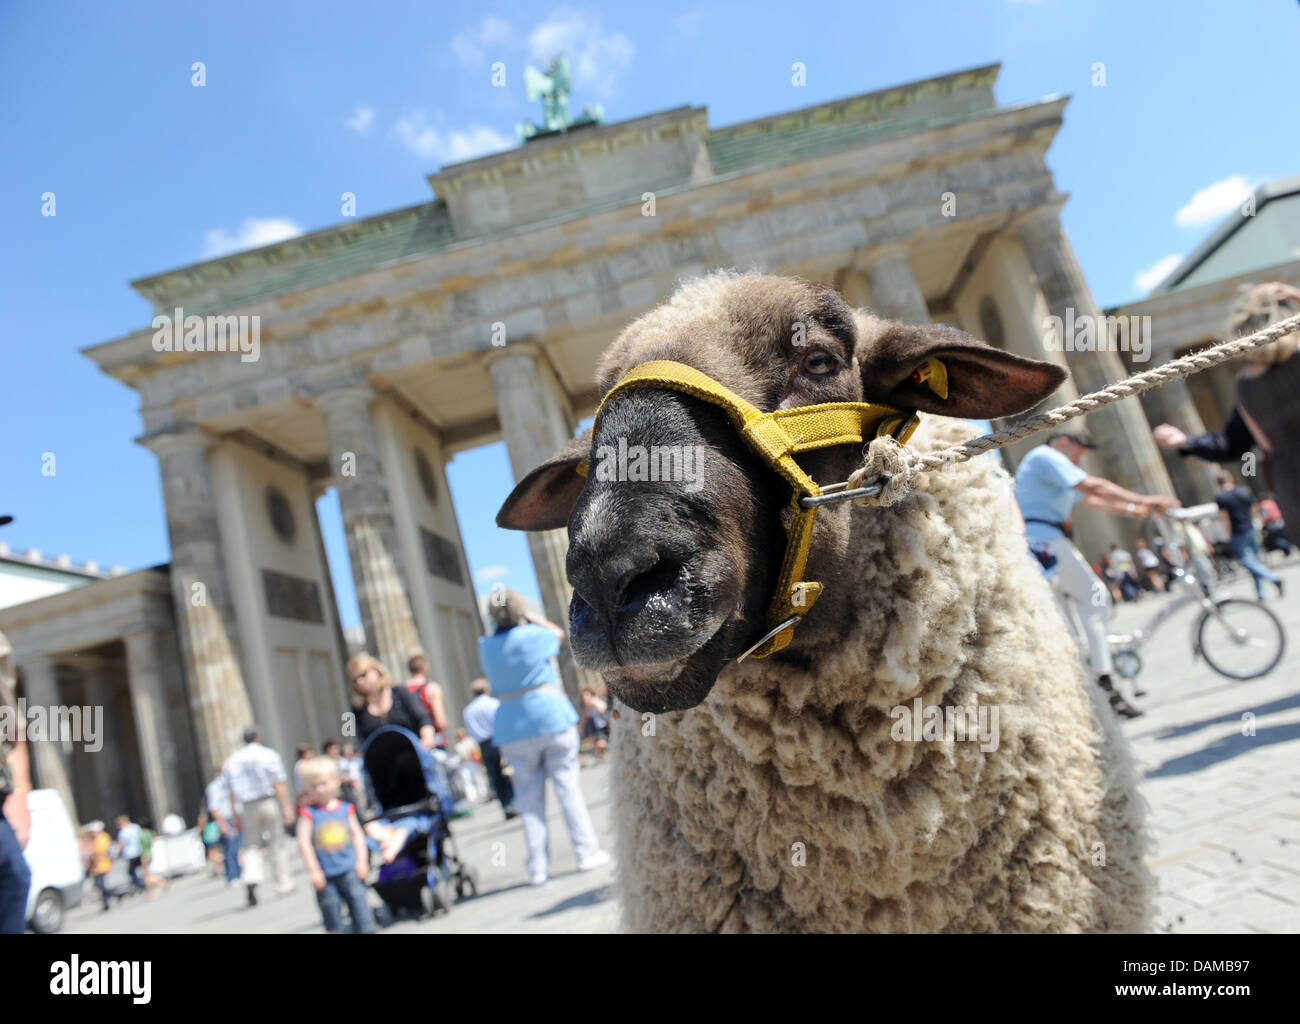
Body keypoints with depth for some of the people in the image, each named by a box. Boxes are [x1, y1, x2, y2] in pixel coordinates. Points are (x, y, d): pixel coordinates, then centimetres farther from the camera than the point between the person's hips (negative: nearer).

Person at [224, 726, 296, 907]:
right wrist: (287, 808, -8)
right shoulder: (269, 755, -3)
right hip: (269, 802, -2)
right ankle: (283, 883, 10)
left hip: (247, 808, 2)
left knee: (251, 846, 8)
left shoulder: (232, 760, 8)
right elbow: (279, 785, -9)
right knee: (276, 844, 6)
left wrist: (237, 816, 11)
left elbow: (232, 792, 7)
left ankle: (251, 880, -15)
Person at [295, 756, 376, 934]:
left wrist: (362, 860, 0)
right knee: (331, 913, 4)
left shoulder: (345, 808, 4)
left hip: (349, 869, 1)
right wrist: (314, 870, -11)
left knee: (359, 903, 0)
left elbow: (357, 834, 7)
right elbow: (304, 841, -7)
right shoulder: (308, 812, -3)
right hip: (325, 875, -1)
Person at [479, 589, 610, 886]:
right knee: (568, 786, 4)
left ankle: (538, 868, 9)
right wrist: (530, 617, 17)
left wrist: (499, 622, 16)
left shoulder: (486, 647, 2)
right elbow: (558, 632, 15)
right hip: (552, 719, -3)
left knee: (529, 797, 7)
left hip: (513, 730, 3)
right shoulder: (532, 635, -7)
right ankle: (586, 853, 8)